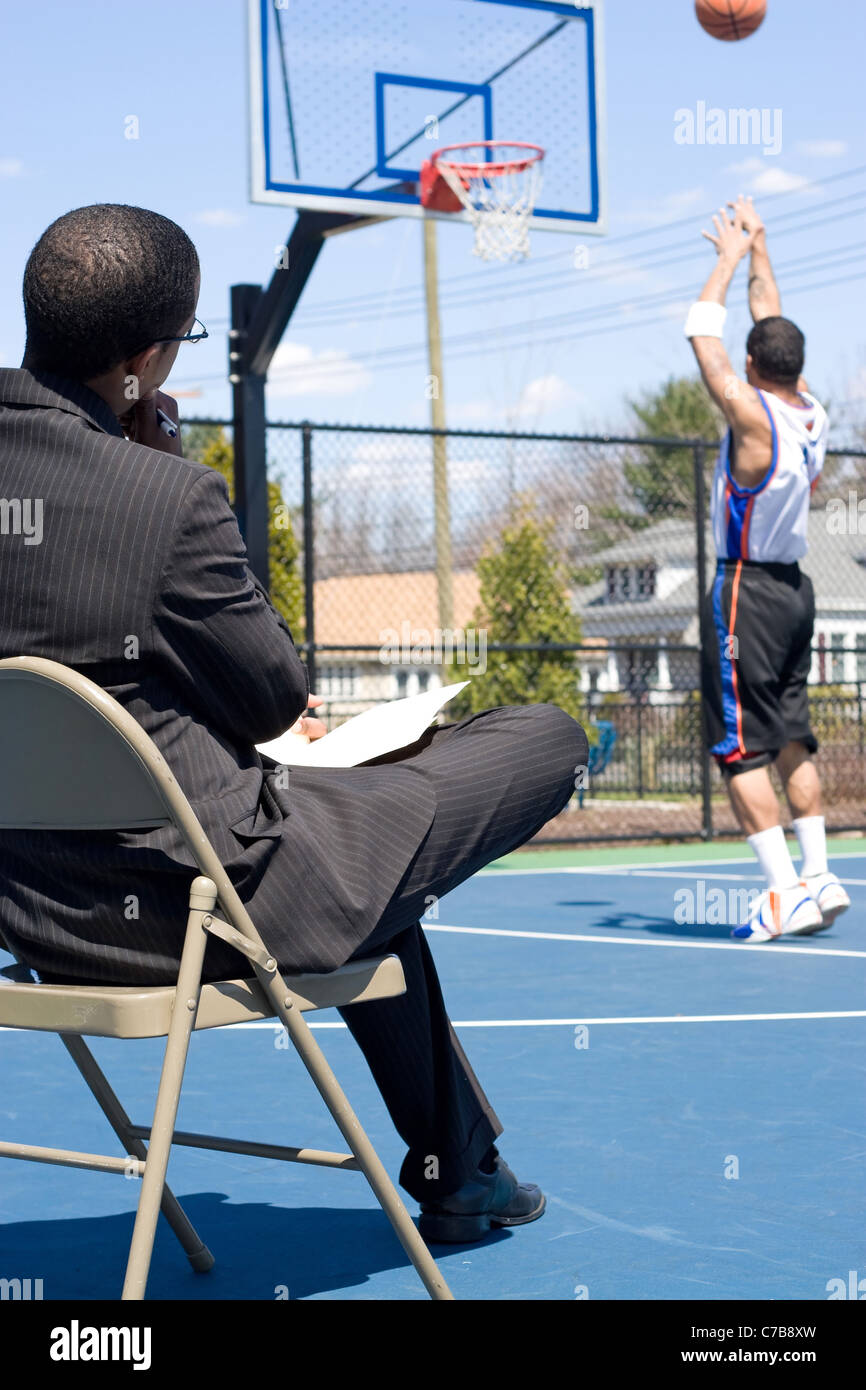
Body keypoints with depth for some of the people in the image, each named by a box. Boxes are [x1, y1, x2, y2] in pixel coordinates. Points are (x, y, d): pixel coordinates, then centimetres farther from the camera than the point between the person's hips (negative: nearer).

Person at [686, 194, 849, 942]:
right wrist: (759, 250, 23)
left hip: (747, 591, -8)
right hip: (795, 587, 8)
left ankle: (785, 893, -9)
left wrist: (730, 256, 1)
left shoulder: (754, 417, -18)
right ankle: (818, 875, 12)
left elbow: (703, 333, -11)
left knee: (742, 747, -5)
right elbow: (774, 326, 16)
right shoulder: (812, 412, 2)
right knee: (792, 738, 14)